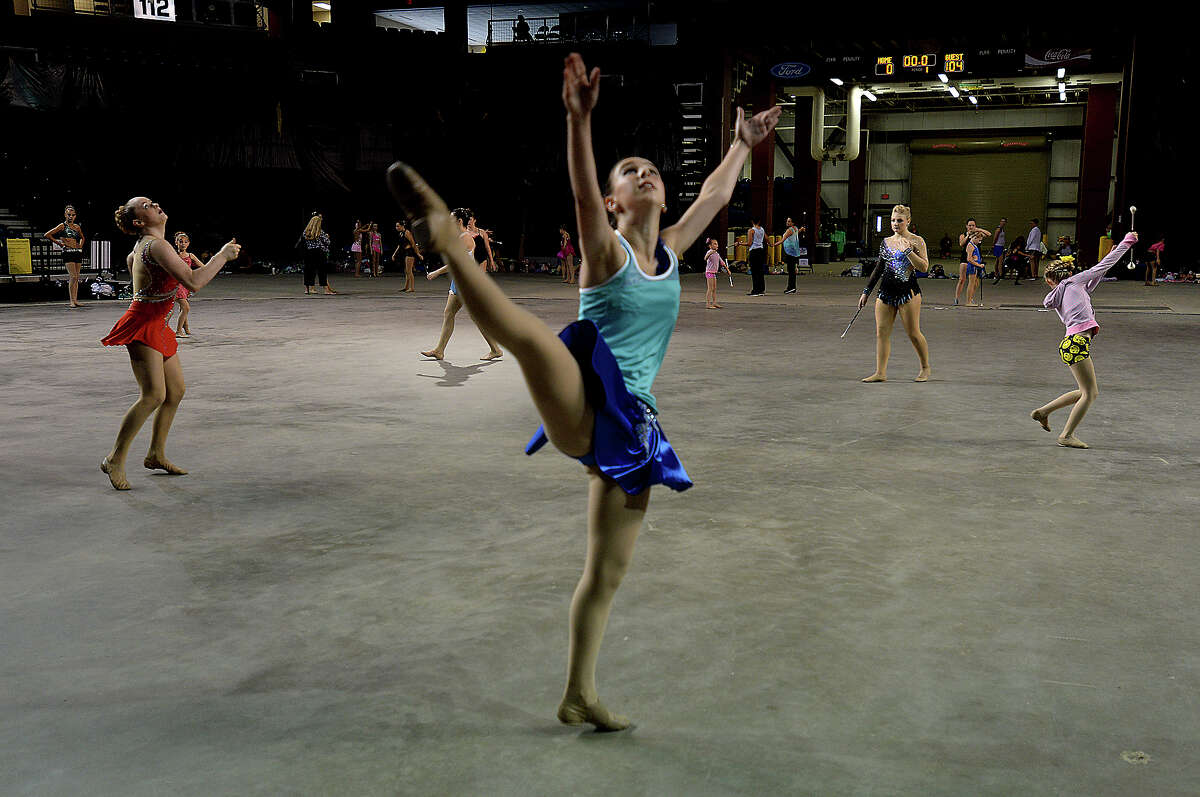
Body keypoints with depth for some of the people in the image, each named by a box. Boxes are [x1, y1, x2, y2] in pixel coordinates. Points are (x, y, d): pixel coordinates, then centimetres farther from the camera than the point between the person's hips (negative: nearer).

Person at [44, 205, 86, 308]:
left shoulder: (77, 227, 14)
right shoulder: (63, 226, -1)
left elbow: (82, 237, 34)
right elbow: (47, 235, -2)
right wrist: (59, 243, 0)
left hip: (78, 253, 6)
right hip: (68, 253, -6)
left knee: (76, 278, 5)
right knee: (73, 277, -14)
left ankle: (75, 300, 8)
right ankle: (72, 301, -13)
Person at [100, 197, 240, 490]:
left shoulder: (144, 243, 12)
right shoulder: (156, 246, -20)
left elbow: (130, 259, 36)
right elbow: (194, 282, -30)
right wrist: (223, 255, -21)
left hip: (158, 327, 10)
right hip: (142, 326, -10)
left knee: (176, 392, 11)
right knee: (154, 395, -16)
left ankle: (156, 455, 23)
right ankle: (115, 460, -5)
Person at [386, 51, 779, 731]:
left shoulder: (670, 253, 17)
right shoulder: (606, 249, 2)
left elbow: (716, 196, 31)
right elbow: (582, 193, -18)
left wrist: (744, 144, 41)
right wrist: (579, 120, -32)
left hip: (628, 425, 6)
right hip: (582, 406, -5)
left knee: (610, 571, 10)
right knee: (529, 335, -40)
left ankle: (580, 696, 23)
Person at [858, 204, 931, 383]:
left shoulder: (916, 241, -2)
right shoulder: (886, 242, 13)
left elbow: (924, 267, -10)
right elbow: (879, 269, 19)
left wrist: (908, 251, -18)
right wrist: (866, 291, 18)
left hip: (908, 291, -5)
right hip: (886, 292, 5)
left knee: (913, 333, -1)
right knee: (881, 332, -1)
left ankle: (925, 368, 19)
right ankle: (880, 373, 3)